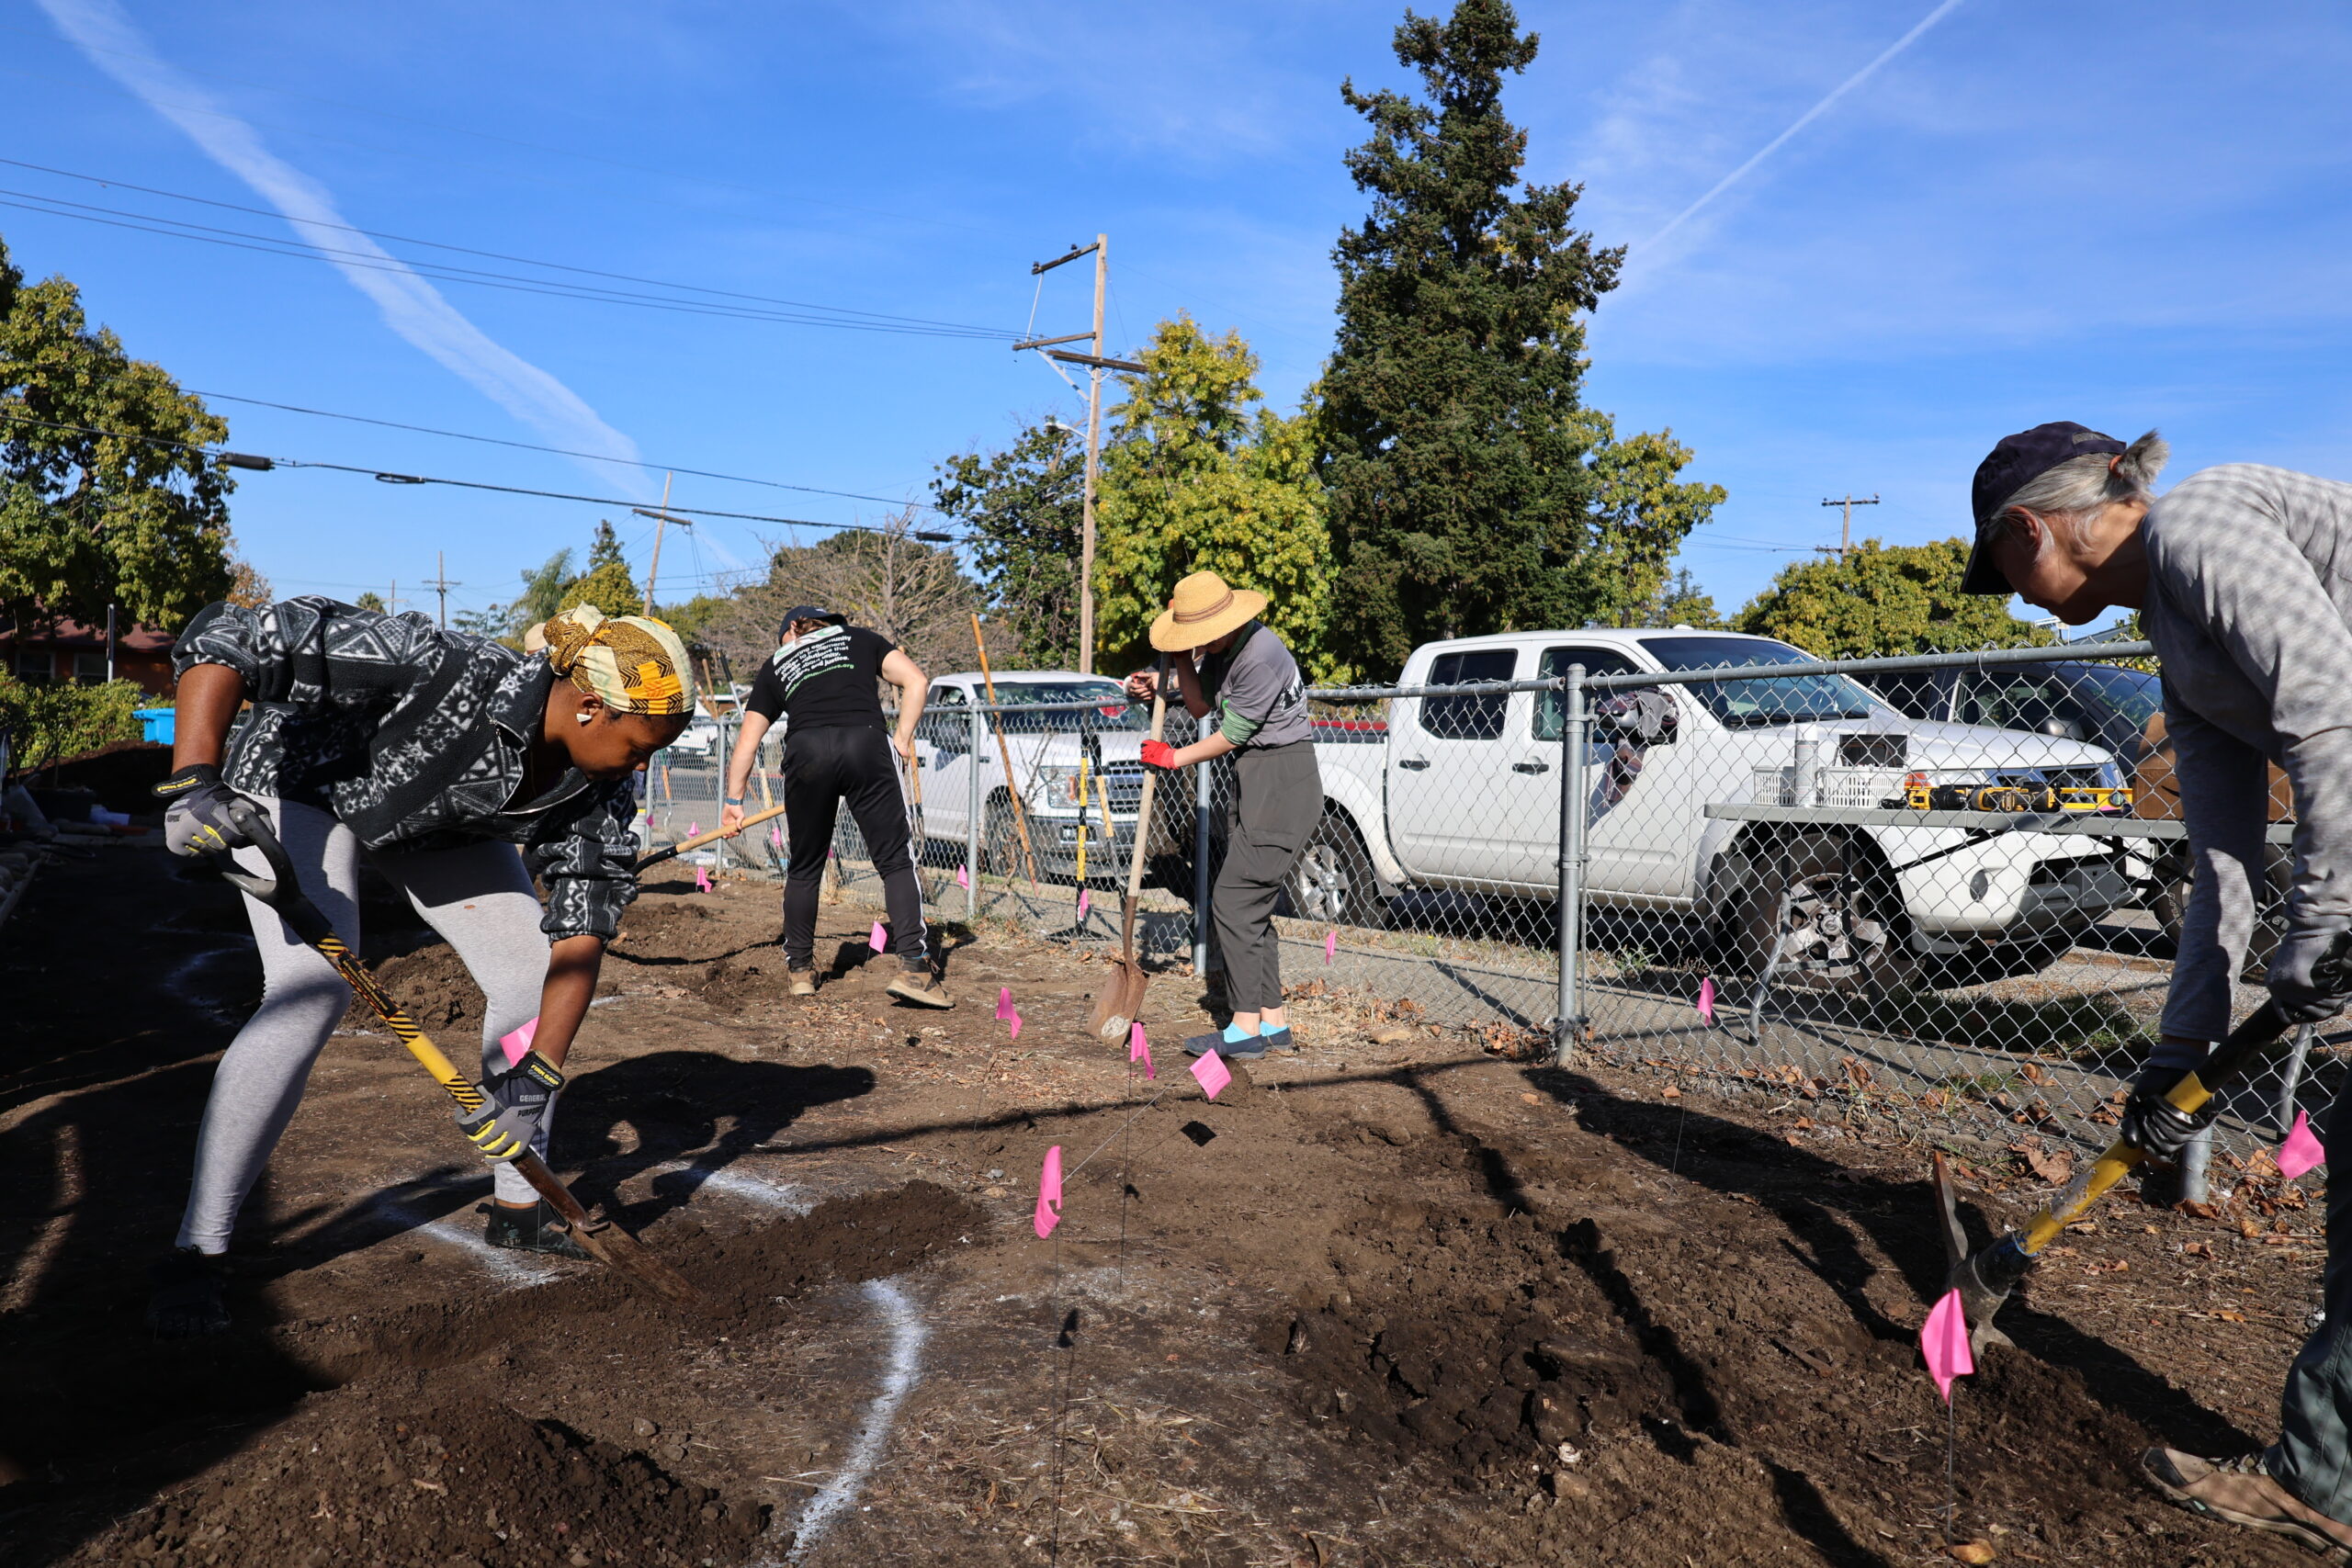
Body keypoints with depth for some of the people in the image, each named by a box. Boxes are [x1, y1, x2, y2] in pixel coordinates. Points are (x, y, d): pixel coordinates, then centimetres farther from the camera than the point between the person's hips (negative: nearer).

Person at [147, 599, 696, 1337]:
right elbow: (226, 637, -39)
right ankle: (193, 1255, -11)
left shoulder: (597, 787, -22)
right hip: (299, 781, -6)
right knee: (315, 988, -25)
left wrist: (537, 1079, -30)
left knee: (532, 975, -3)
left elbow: (581, 936, -22)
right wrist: (192, 782, -48)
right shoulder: (442, 671, -41)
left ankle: (517, 1206, 15)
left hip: (440, 816, 6)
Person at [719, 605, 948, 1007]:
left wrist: (733, 801, 33)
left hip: (806, 752, 1)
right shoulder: (860, 639, 28)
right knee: (896, 861, 1)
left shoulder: (776, 664, 29)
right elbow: (916, 679, 12)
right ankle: (913, 965, -10)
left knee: (804, 869, 17)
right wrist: (903, 737, 14)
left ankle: (799, 967, 26)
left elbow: (746, 743, 26)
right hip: (866, 743, -1)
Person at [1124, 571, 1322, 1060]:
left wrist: (1175, 758, -3)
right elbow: (1201, 707, 18)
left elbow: (1230, 735, -16)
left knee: (1235, 900, -12)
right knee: (1250, 904, 10)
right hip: (1254, 785, 10)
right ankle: (1274, 1024, 16)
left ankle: (1246, 1030, -7)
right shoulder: (1219, 648, 8)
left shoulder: (1261, 656, -22)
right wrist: (1176, 668, 2)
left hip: (1281, 783, -10)